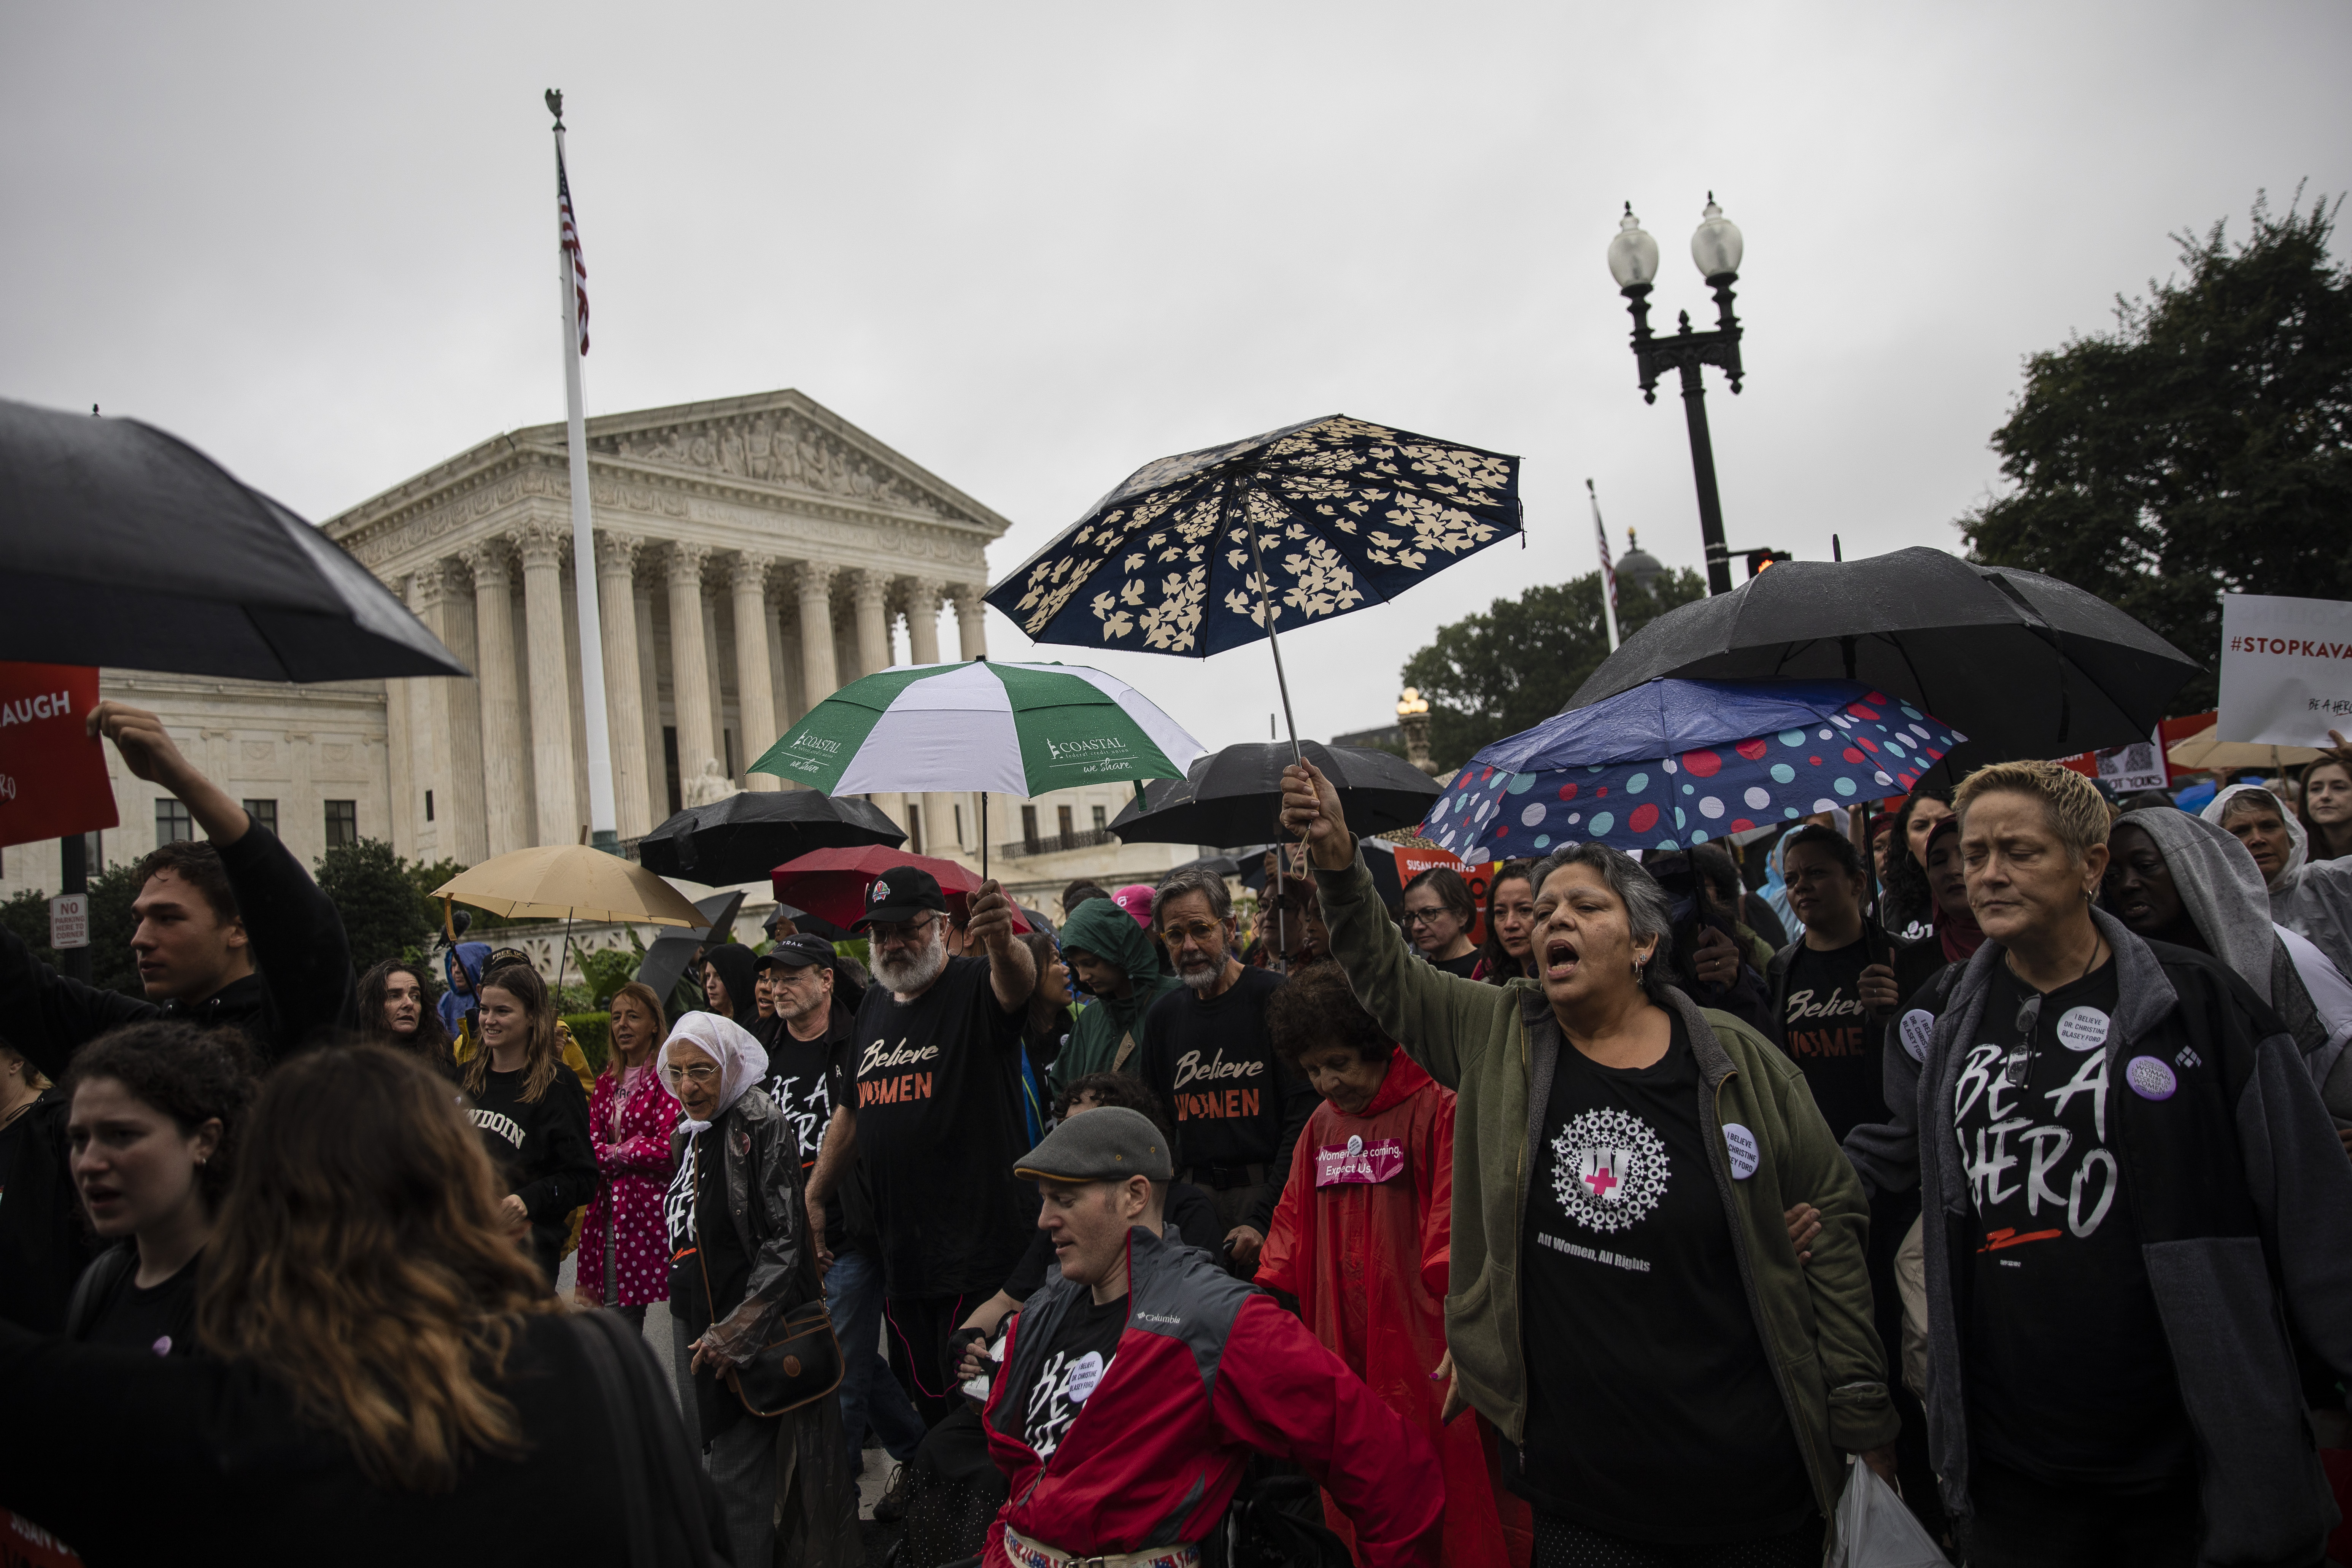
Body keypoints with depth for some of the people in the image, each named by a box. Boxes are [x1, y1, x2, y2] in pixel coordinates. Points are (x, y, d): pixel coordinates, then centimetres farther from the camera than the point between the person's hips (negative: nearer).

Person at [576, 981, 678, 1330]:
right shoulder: (608, 1079, 14)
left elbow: (669, 1147, -16)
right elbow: (592, 1143, 9)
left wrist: (614, 1153, -5)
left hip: (657, 1207, -7)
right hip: (612, 1212, 7)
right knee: (618, 1317, 12)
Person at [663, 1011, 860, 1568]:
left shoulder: (761, 1127, -13)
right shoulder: (687, 1136, 12)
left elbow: (784, 1241, -17)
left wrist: (735, 1334, -18)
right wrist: (695, 1331, 18)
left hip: (754, 1336, -8)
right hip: (700, 1330, 8)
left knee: (736, 1481, -7)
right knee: (722, 1457, 14)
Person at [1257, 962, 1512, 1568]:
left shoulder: (1437, 1109, -9)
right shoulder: (1320, 1126, 13)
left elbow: (1456, 1222, -14)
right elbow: (1294, 1221, 16)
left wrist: (1458, 1328, -18)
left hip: (1422, 1348, -6)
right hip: (1341, 1350, 6)